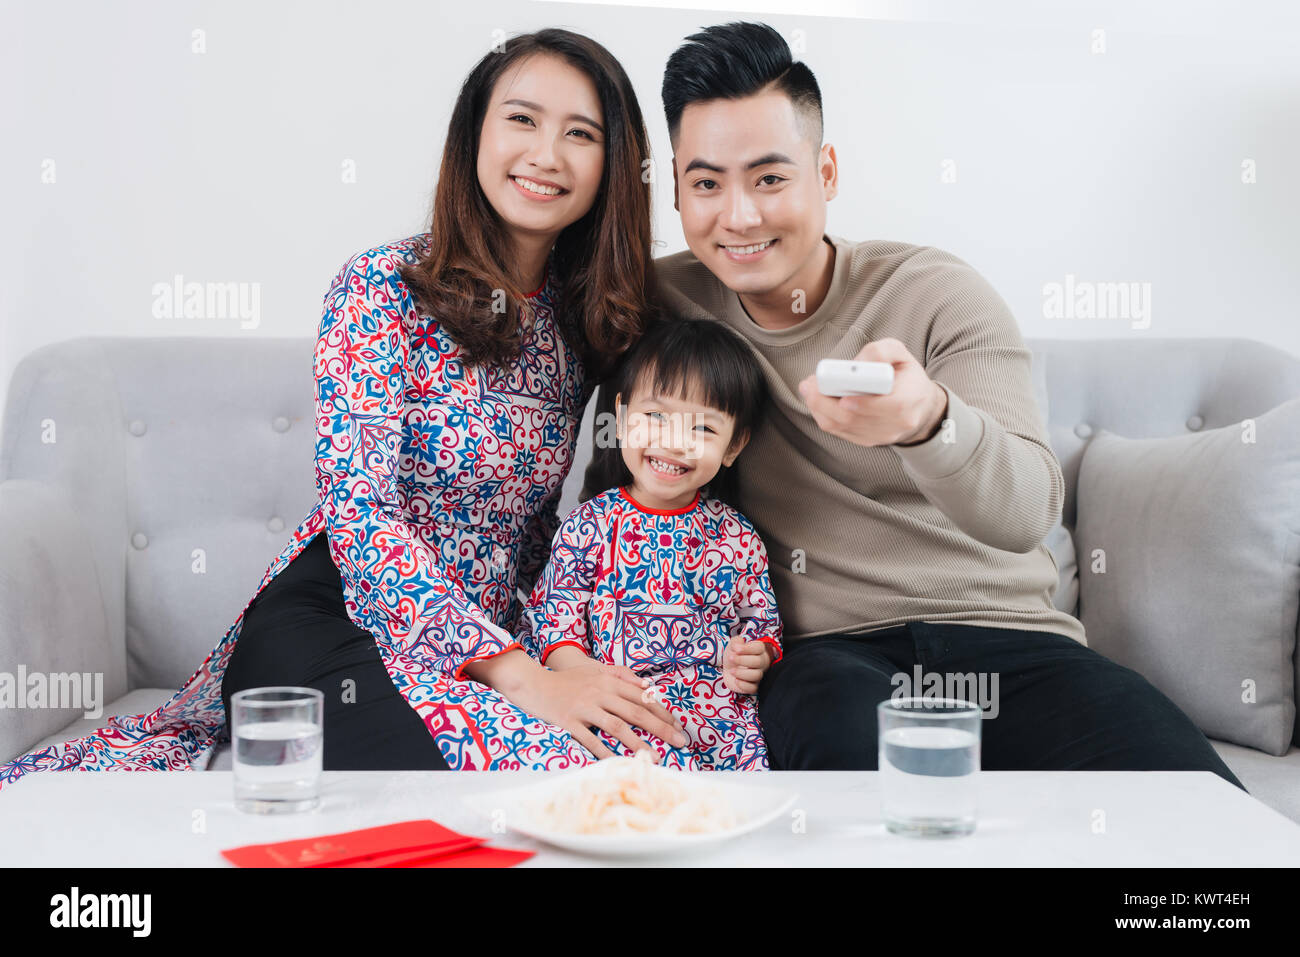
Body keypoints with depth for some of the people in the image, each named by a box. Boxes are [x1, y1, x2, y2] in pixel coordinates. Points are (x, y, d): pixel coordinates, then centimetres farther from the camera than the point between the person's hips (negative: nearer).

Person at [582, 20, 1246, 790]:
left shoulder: (939, 294, -1)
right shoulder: (664, 302, 5)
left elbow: (1027, 512, -16)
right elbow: (616, 480, 20)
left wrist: (927, 417, -39)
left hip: (1000, 635, 0)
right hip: (820, 649, 0)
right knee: (853, 754, -38)